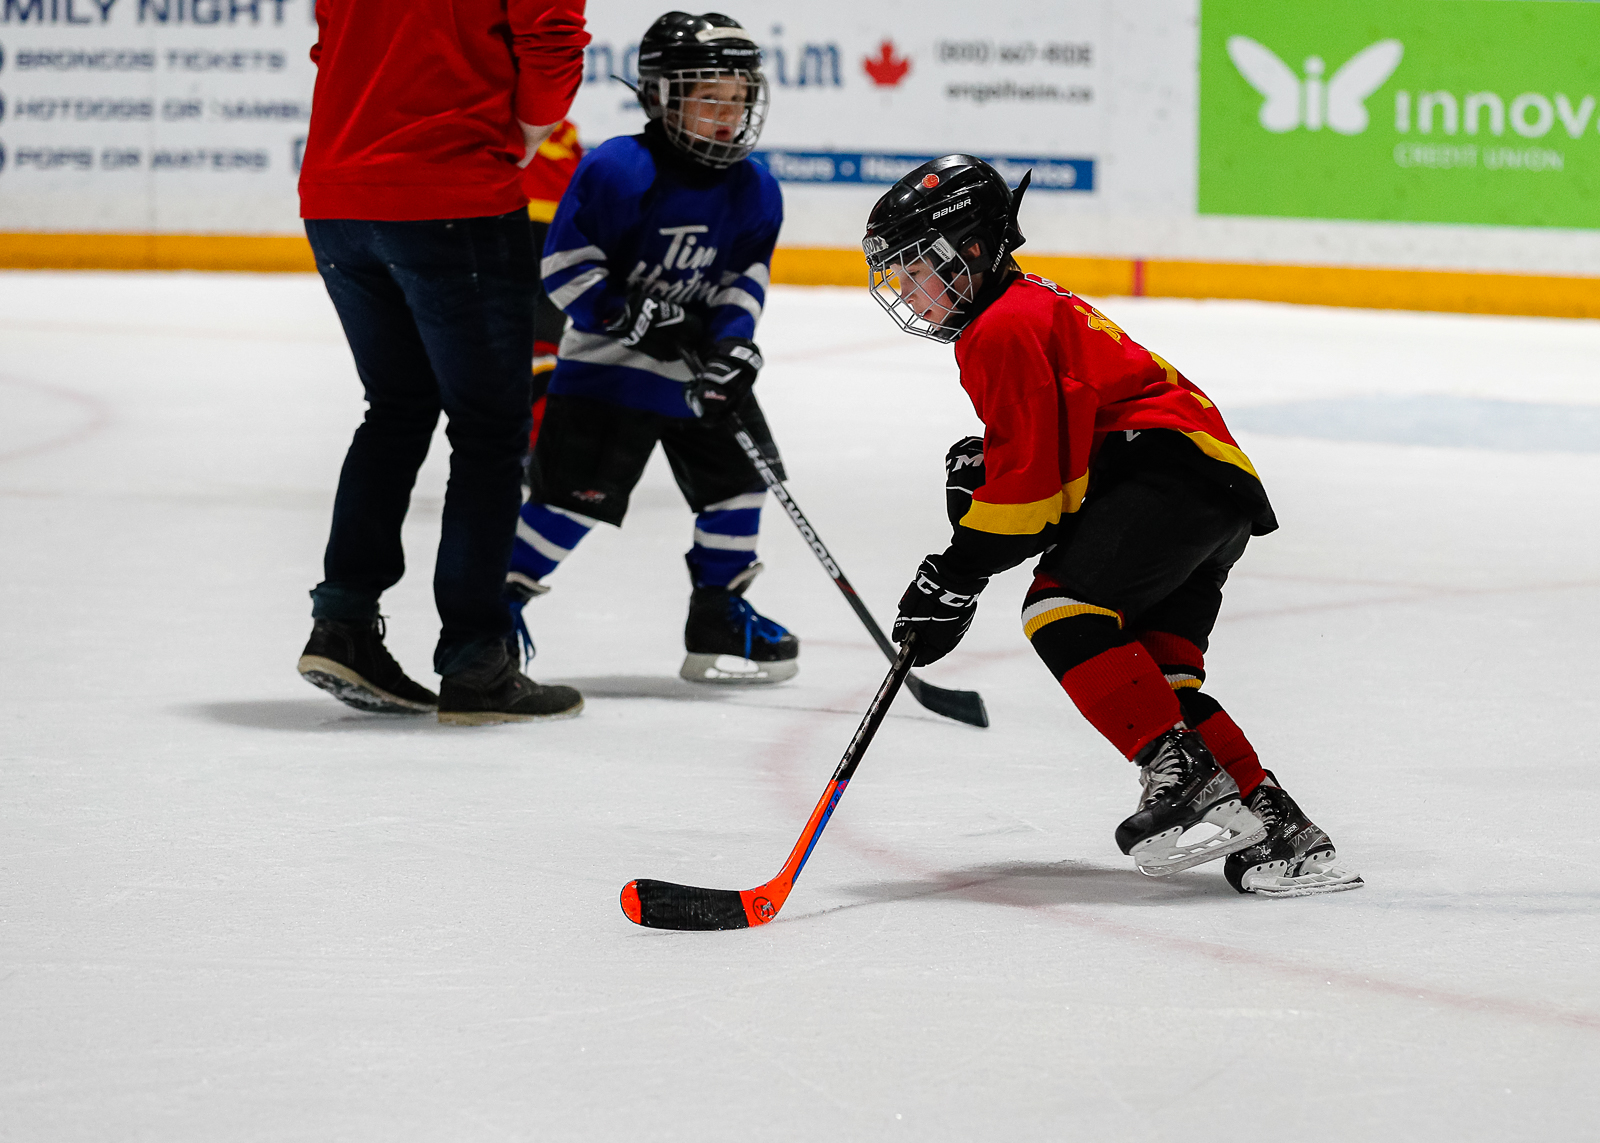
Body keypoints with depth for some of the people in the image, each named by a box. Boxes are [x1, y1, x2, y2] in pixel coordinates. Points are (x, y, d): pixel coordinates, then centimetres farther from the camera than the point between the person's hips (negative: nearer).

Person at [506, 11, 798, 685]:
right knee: (579, 489, -14)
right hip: (606, 360, -6)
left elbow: (744, 279, 2)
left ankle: (719, 617, 22)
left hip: (696, 364, 6)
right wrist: (630, 316, -25)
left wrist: (733, 346, -15)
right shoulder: (618, 171, -18)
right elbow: (564, 264, -16)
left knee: (739, 472, 8)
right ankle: (499, 600, -2)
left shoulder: (753, 192, 0)